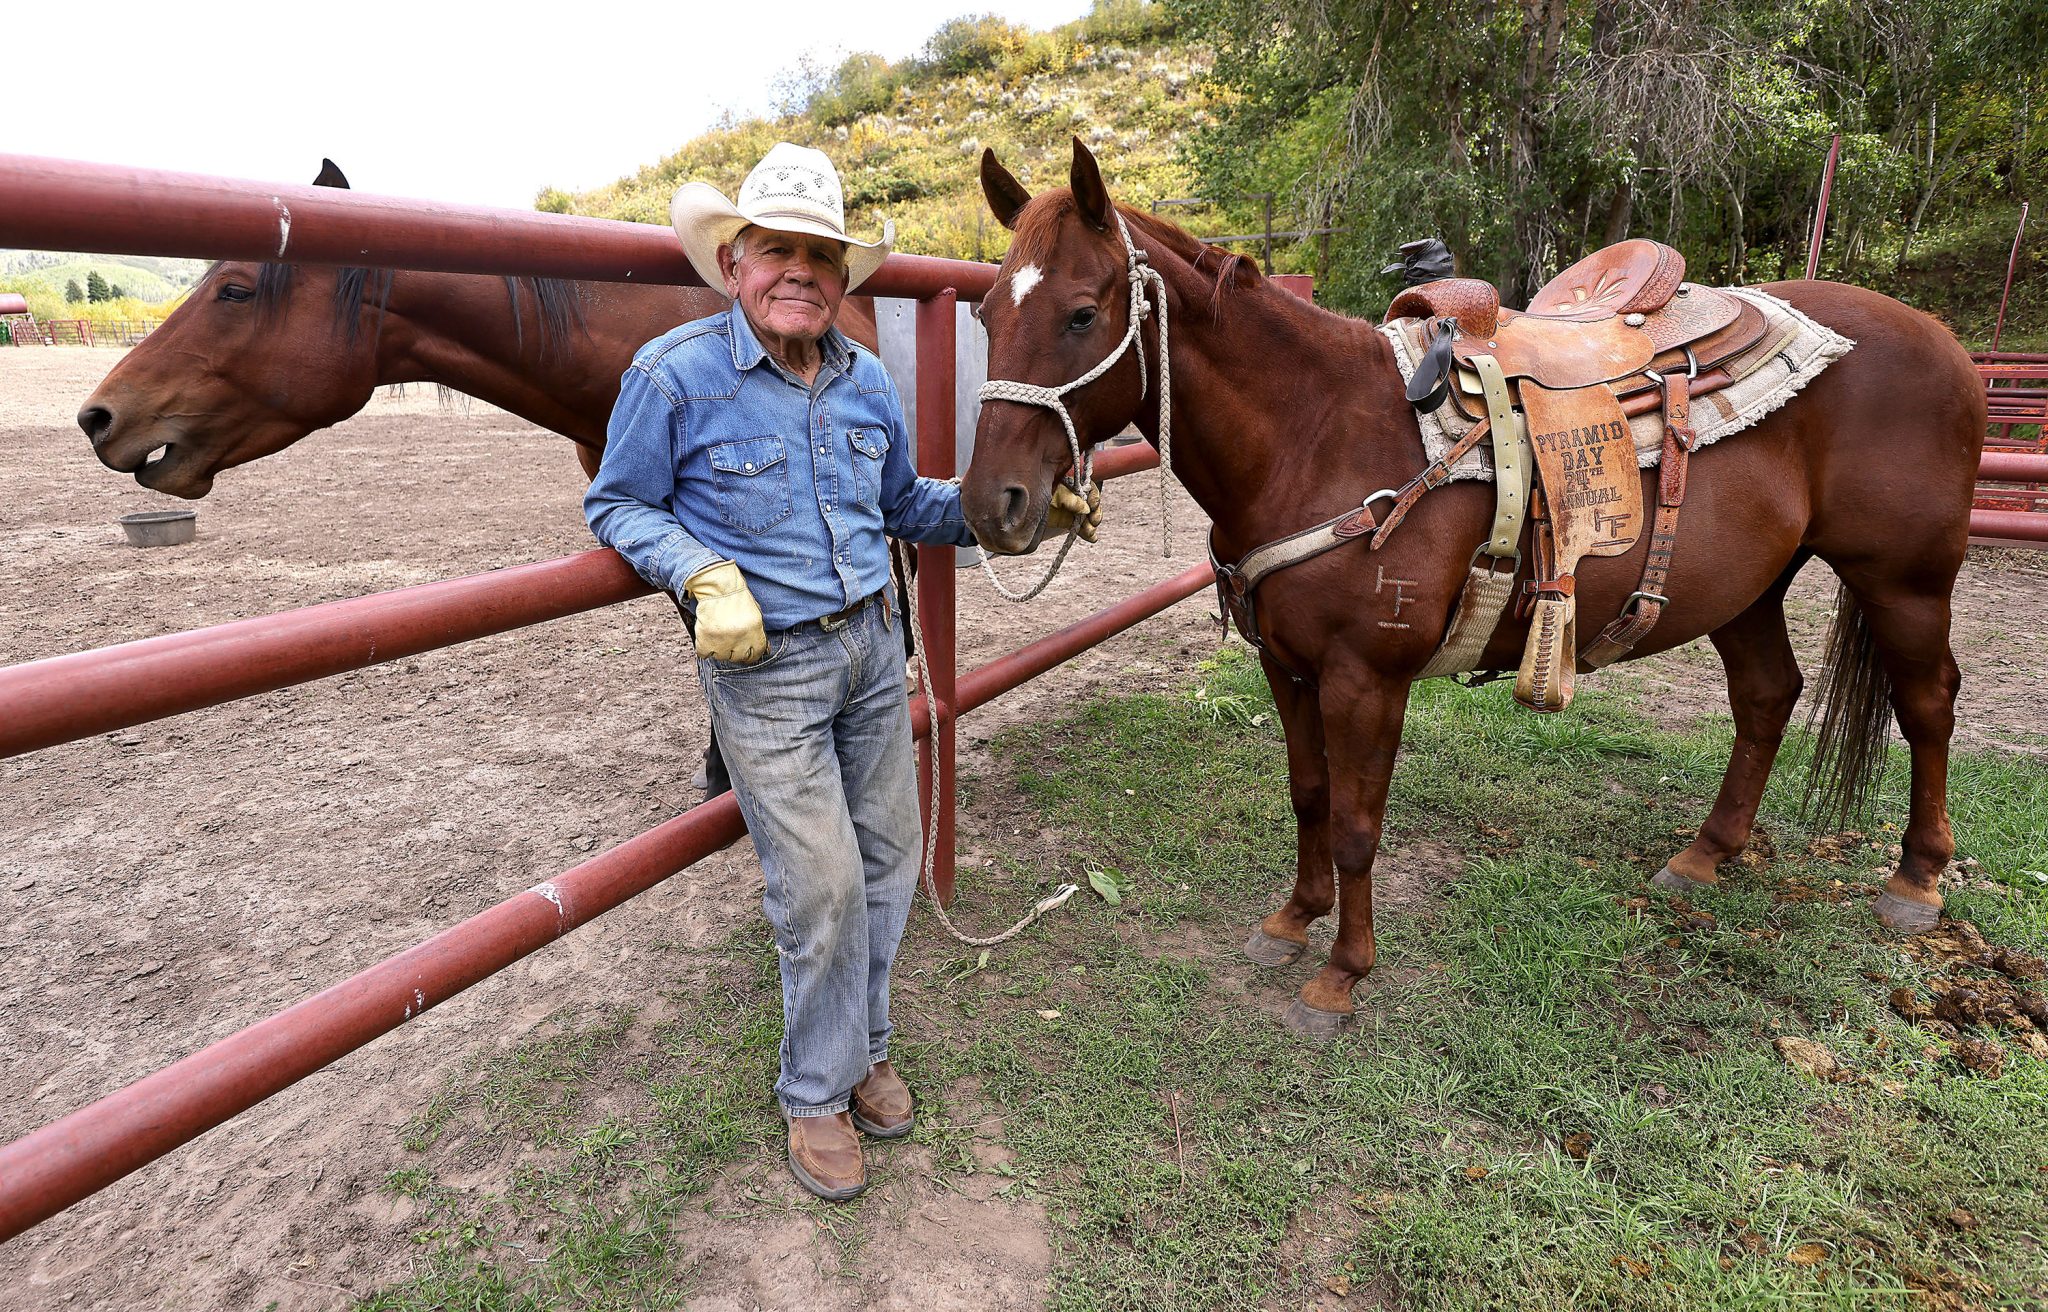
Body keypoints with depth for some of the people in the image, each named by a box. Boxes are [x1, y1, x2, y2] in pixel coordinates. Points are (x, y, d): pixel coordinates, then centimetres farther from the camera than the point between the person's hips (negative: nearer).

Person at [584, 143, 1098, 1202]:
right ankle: (817, 1093, 22)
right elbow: (617, 506, -3)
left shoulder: (867, 382, 5)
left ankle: (862, 1047, 37)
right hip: (764, 666, -6)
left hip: (873, 646, 6)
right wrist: (705, 575, -20)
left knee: (888, 855, 13)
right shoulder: (676, 372, -11)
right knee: (822, 884, -3)